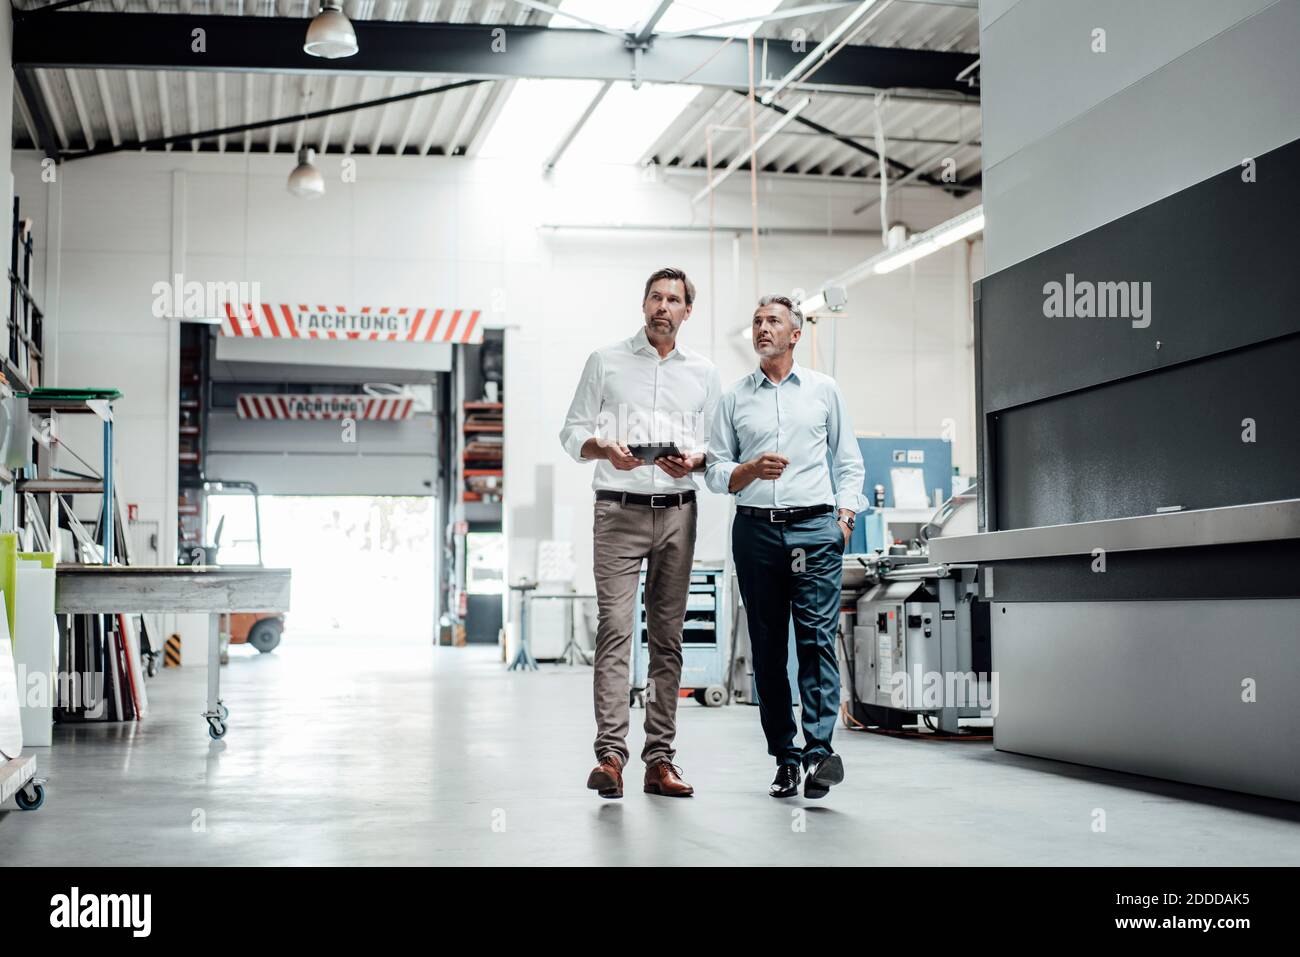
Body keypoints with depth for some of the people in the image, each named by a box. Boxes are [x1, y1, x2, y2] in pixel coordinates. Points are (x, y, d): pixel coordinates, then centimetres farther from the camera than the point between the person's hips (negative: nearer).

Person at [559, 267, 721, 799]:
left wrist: (695, 461, -8)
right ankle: (610, 755, -16)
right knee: (614, 630, -13)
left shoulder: (704, 374, 15)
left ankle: (660, 759, 6)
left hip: (677, 512, 3)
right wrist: (605, 449, -13)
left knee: (667, 635, 3)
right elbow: (572, 433, 8)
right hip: (620, 510, -2)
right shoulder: (606, 363, 10)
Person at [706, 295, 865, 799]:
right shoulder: (734, 398, 13)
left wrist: (846, 513, 2)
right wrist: (750, 470, -9)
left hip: (815, 528, -1)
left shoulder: (824, 390, 12)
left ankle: (820, 748, -16)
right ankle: (784, 757, 7)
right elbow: (715, 469, 10)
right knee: (767, 647, 2)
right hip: (755, 529, 2)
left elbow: (848, 461, 15)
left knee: (818, 636, -12)